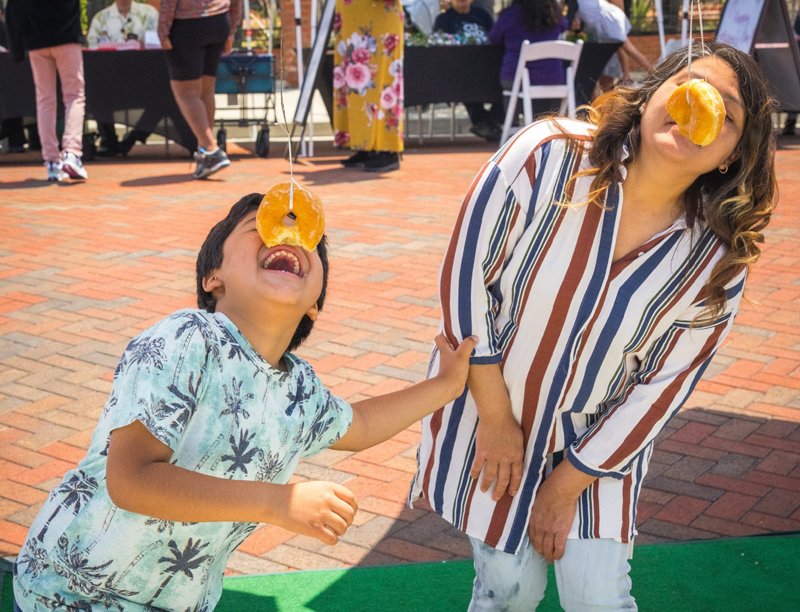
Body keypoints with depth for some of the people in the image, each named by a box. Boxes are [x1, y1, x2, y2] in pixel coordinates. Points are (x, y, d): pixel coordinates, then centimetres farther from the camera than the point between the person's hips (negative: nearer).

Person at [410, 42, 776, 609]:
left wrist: (567, 484, -6)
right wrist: (494, 417, -12)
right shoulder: (548, 154, -23)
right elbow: (465, 273, -16)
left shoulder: (717, 262, -16)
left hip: (597, 436, 1)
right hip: (489, 406, -1)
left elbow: (660, 390, -8)